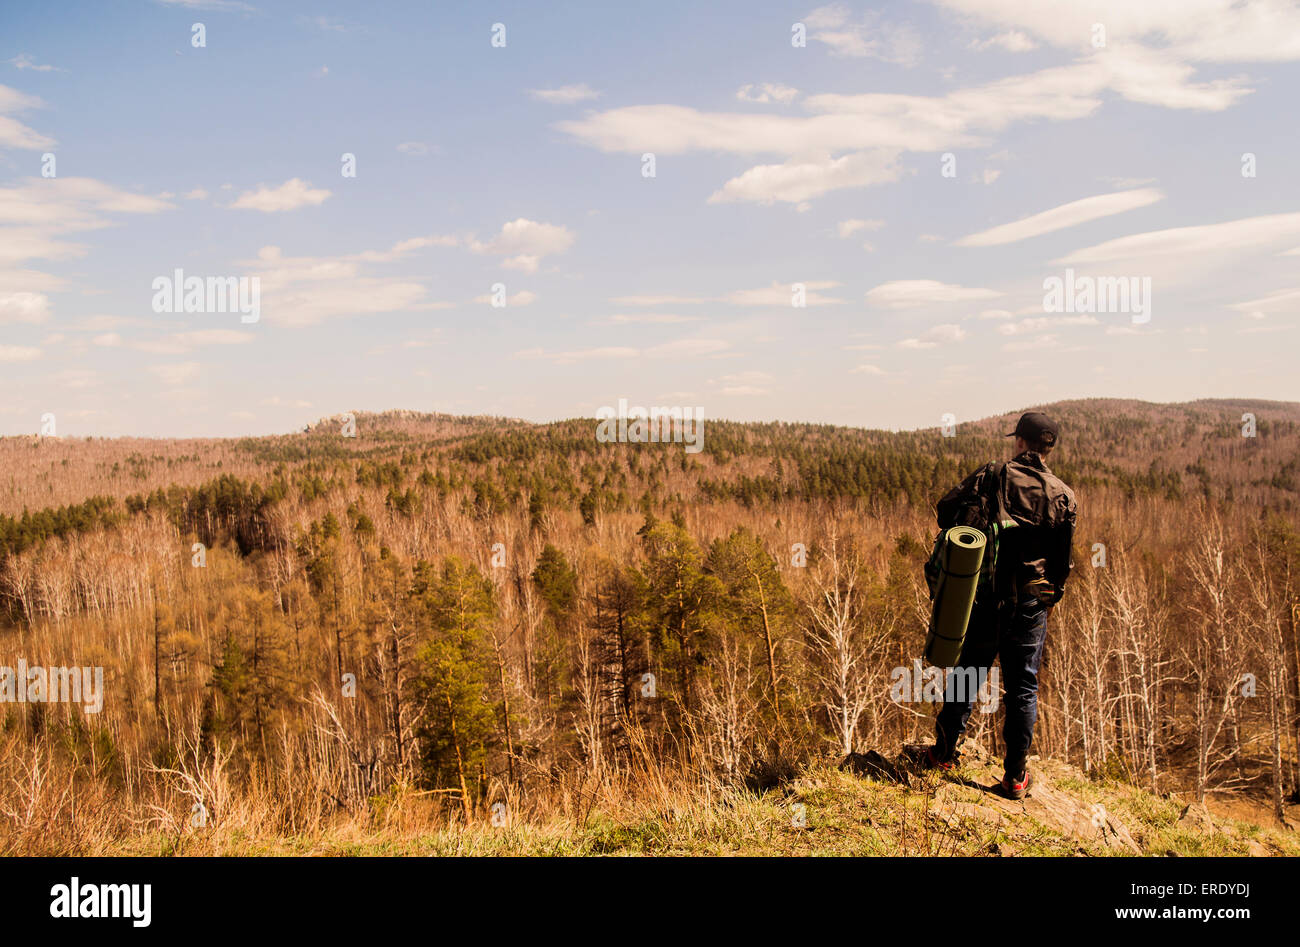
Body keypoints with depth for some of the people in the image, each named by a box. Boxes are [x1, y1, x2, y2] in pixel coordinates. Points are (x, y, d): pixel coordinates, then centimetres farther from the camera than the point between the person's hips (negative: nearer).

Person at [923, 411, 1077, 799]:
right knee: (1023, 687, 9)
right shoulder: (1063, 496, -1)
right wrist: (1051, 598, 18)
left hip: (984, 597, 0)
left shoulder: (992, 476, -5)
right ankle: (1015, 775, 14)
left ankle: (944, 752, 22)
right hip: (1031, 603, 0)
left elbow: (947, 509, -4)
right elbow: (1063, 559, 3)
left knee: (968, 673, 14)